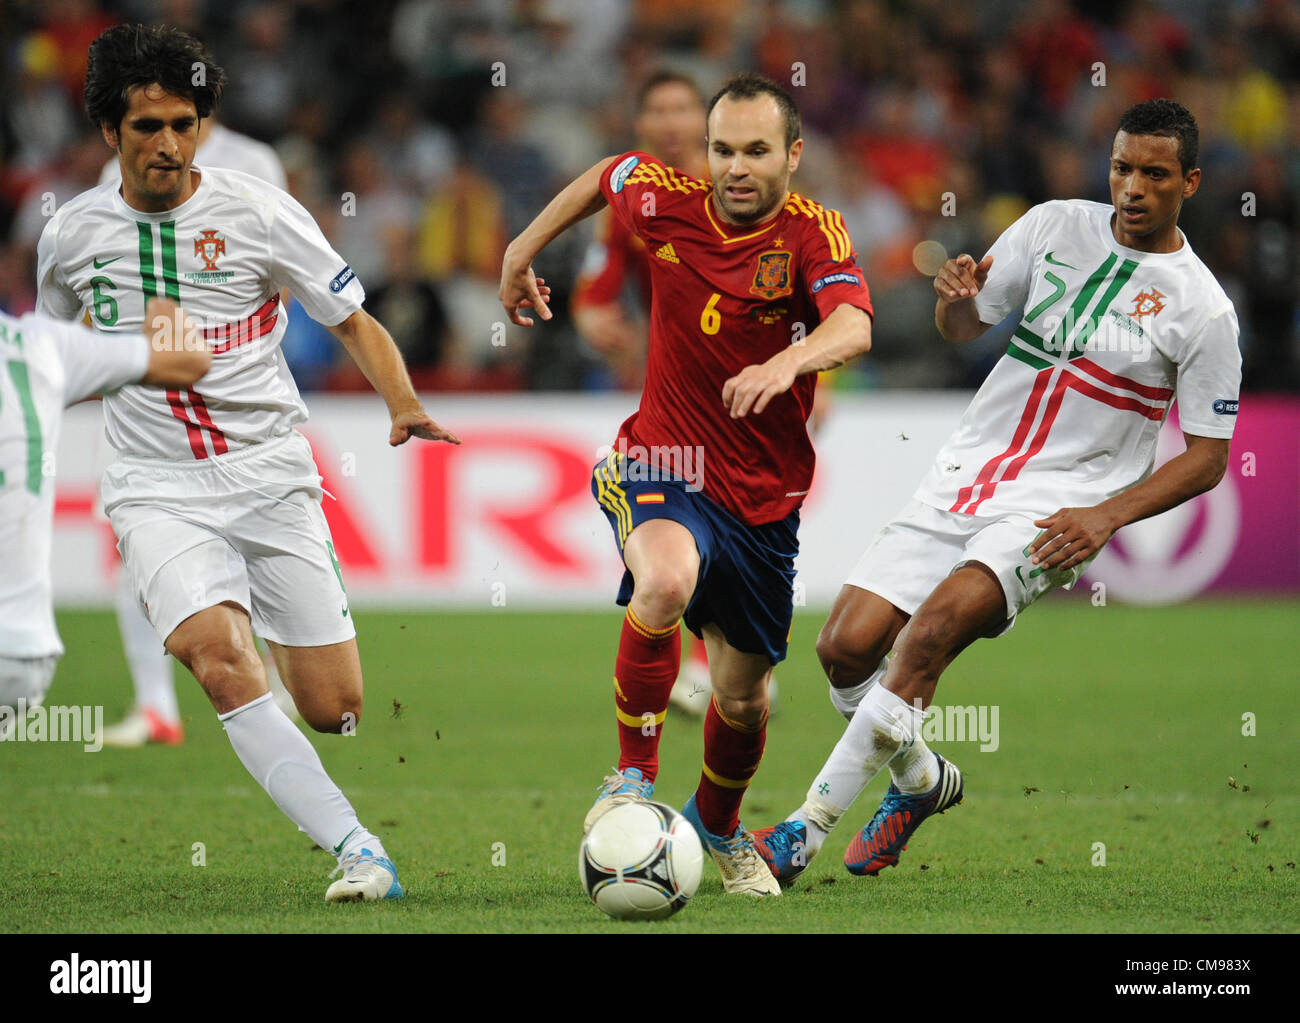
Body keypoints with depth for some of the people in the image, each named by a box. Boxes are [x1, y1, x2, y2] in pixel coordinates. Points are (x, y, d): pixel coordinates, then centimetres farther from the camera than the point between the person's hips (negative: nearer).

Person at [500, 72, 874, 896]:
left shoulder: (814, 233, -14)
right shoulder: (667, 201, -7)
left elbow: (853, 326, -35)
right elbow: (605, 175, 17)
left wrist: (788, 362, -54)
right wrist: (524, 250, 22)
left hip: (763, 495, 1)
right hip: (662, 464, -1)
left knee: (744, 693, 12)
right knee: (667, 582, -35)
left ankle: (720, 825, 44)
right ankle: (635, 777, -18)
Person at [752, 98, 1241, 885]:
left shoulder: (1202, 310, -5)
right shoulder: (1056, 227, 6)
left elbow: (1207, 458, -1)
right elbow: (965, 328, 15)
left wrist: (1109, 515, -15)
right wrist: (956, 299, -10)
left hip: (1058, 504, -5)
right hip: (965, 475, 5)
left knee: (941, 620, -29)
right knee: (847, 646, -8)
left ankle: (808, 829, -25)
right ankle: (920, 779, 24)